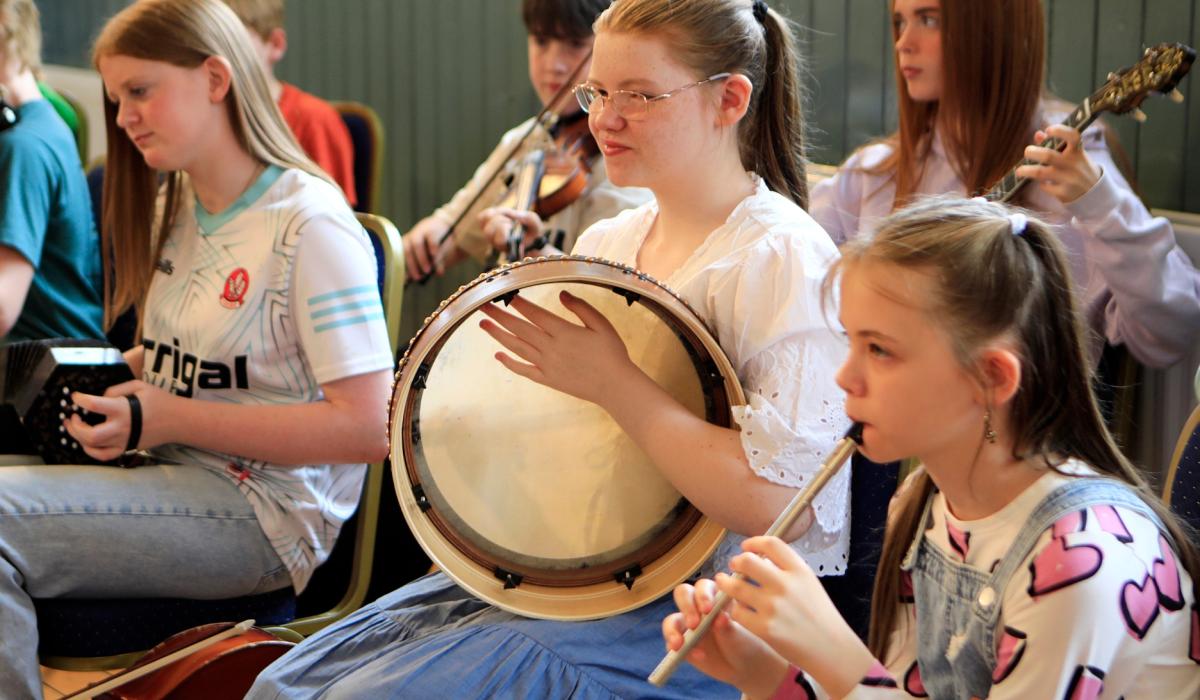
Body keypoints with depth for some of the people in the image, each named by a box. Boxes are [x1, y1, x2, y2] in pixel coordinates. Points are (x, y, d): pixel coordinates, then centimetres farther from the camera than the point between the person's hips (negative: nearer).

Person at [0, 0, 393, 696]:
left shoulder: (310, 224, -12)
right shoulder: (173, 210, 16)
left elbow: (368, 428, -18)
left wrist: (170, 418, -18)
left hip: (266, 513, -8)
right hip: (172, 478, 9)